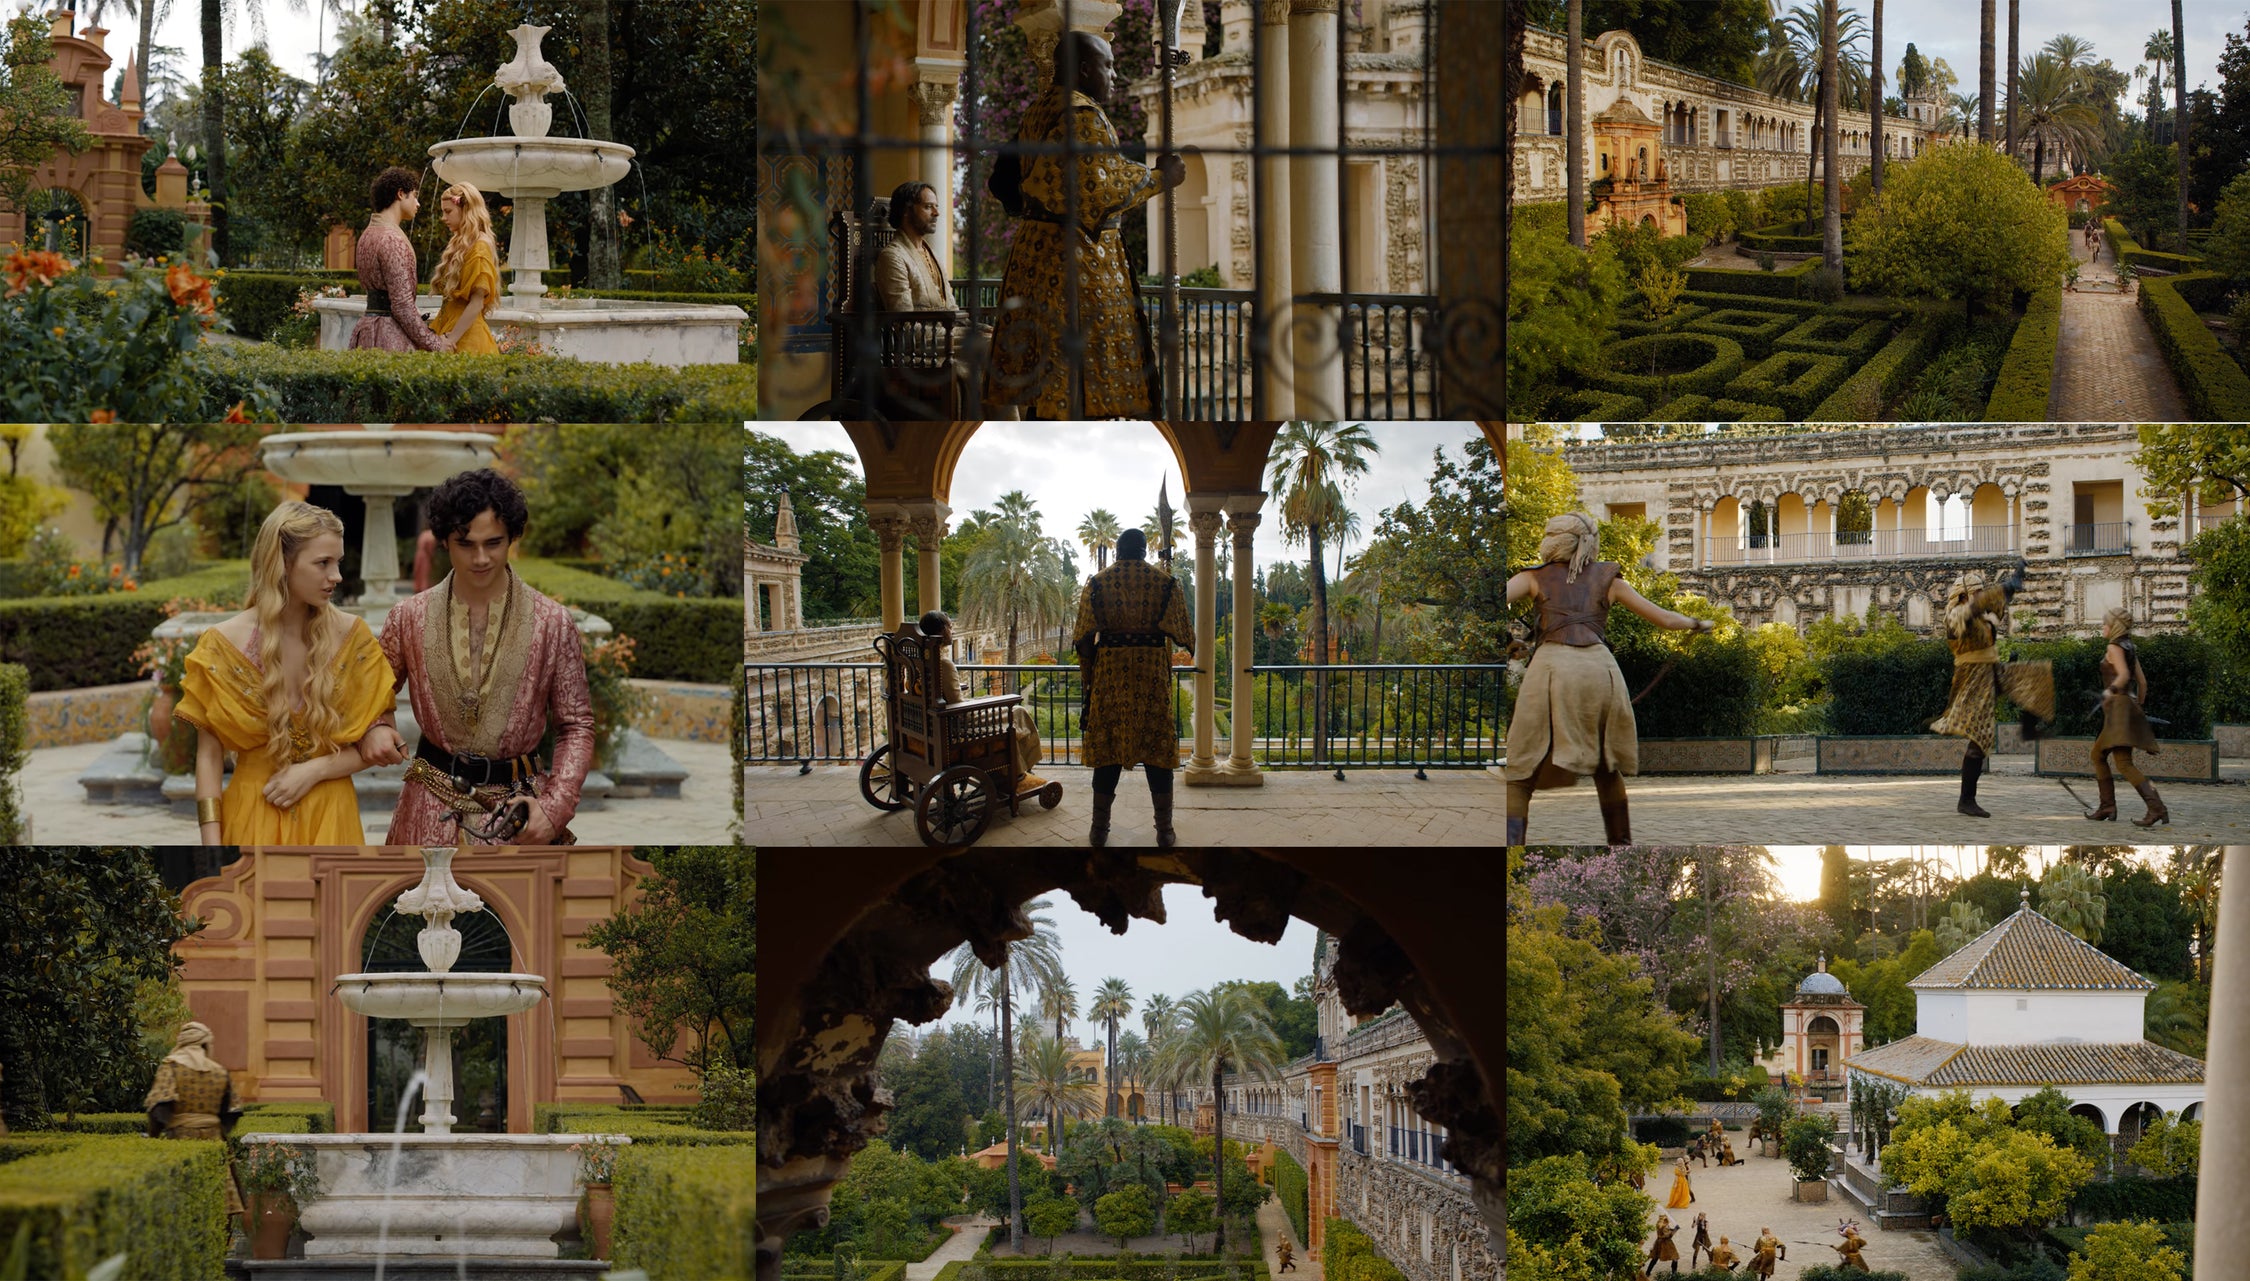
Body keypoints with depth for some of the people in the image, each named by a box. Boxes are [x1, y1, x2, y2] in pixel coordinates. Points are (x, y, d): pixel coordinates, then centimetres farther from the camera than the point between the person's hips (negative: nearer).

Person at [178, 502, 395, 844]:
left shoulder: (351, 637, -4)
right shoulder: (224, 644, -8)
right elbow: (209, 755, -5)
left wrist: (314, 770, -14)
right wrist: (211, 856, -11)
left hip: (330, 821, 1)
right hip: (254, 819, -1)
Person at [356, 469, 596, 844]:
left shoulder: (552, 624, -4)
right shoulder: (410, 617, 0)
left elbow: (576, 725, 0)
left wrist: (554, 809, -12)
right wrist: (375, 728, -10)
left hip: (517, 810, -1)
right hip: (433, 809, 1)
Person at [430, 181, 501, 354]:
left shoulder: (479, 247, -11)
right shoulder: (459, 244, 15)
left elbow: (476, 303, -16)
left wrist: (452, 339, -18)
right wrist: (435, 331, 8)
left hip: (466, 336, -8)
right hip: (449, 325, 8)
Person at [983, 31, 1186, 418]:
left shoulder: (1038, 112, 15)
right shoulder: (1083, 116, -13)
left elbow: (1004, 182, 19)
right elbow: (1103, 188, -19)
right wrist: (1159, 178, -8)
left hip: (1032, 251, 9)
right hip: (1079, 256, -9)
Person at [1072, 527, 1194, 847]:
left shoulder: (1096, 583, 3)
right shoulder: (1165, 583, 2)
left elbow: (1084, 638, -1)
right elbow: (1183, 636, 1)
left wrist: (1089, 676, 9)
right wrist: (1190, 646, 23)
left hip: (1109, 676, 1)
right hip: (1153, 677, 0)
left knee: (1107, 749, 6)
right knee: (1158, 749, 4)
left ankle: (1100, 830, 7)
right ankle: (1164, 832, 4)